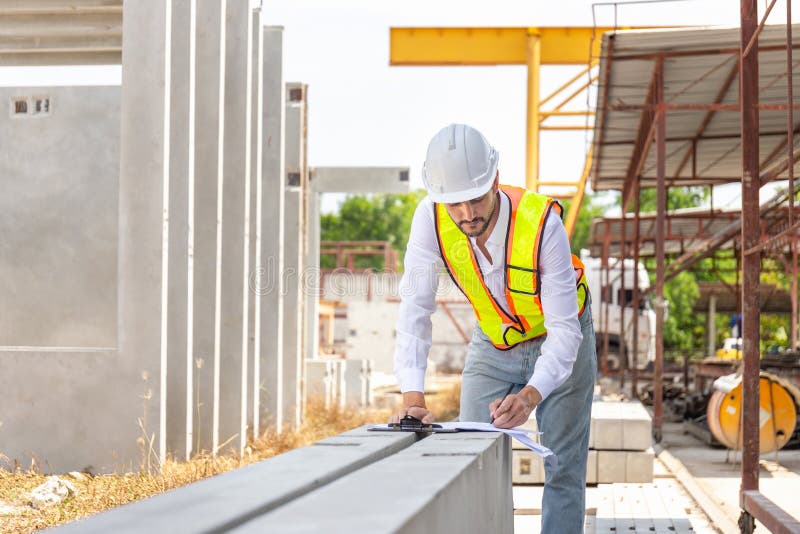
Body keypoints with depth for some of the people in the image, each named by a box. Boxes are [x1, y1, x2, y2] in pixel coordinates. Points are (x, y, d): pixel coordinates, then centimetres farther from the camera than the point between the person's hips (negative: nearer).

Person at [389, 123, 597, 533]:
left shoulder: (542, 223, -34)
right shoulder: (431, 218, -27)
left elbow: (564, 329, -33)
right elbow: (415, 309, -26)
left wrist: (530, 396, -49)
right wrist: (413, 396, -37)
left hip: (559, 341, -3)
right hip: (492, 343, 3)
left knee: (563, 468, -4)